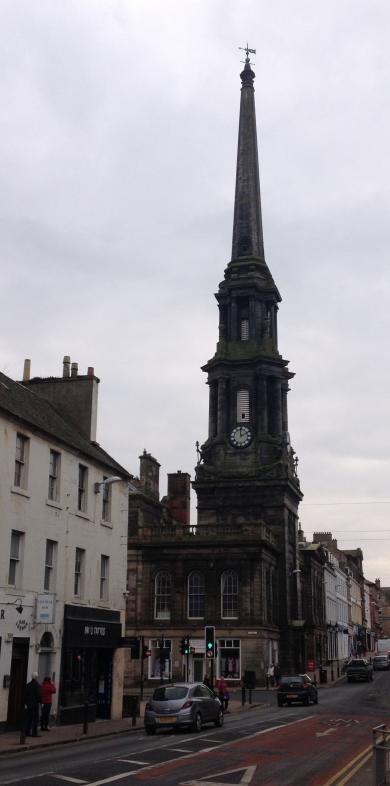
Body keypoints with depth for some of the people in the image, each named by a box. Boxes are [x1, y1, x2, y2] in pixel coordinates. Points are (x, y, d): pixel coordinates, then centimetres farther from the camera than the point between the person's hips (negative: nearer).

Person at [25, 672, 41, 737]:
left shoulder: (28, 685, 7)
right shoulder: (37, 685, -13)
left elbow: (25, 694, 11)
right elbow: (38, 695, -14)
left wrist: (26, 702, 17)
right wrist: (40, 702, -3)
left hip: (29, 703, 7)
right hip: (35, 703, -7)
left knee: (28, 718, 11)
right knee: (35, 719, -2)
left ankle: (27, 732, 12)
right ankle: (34, 733, -4)